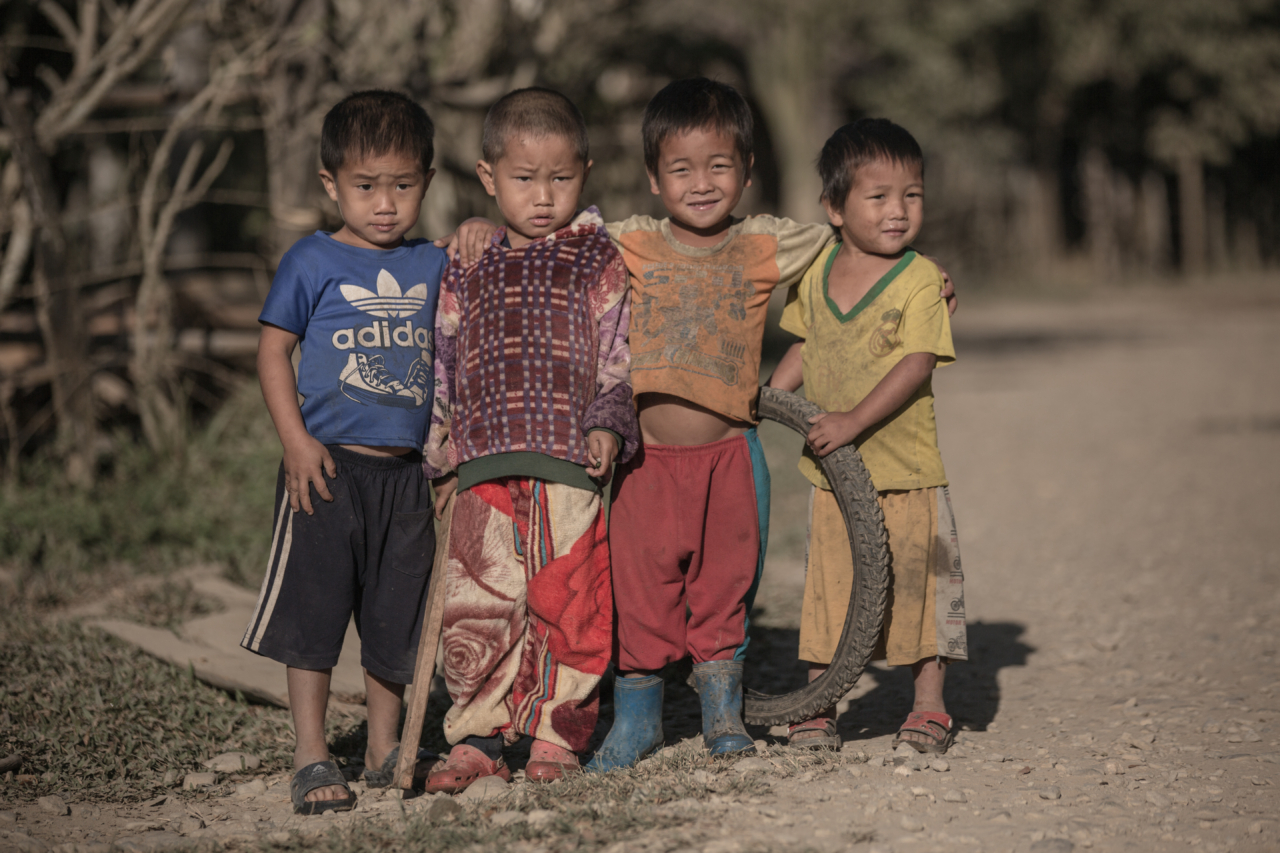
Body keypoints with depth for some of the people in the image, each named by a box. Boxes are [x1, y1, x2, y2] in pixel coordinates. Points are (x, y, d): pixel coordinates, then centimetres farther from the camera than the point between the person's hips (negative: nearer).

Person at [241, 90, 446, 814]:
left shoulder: (434, 266, 9)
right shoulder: (313, 262, -2)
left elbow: (448, 357, 20)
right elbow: (273, 353, -2)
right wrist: (297, 442, -11)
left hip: (407, 472, 4)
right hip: (330, 466, -4)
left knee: (396, 618, 10)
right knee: (314, 611, -2)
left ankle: (386, 751, 24)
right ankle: (312, 759, 6)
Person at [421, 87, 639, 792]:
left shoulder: (599, 261, 7)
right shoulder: (467, 271, 14)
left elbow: (618, 356, 5)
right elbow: (444, 365, 17)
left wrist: (607, 426, -10)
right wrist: (441, 456, 14)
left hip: (571, 465, -2)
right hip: (485, 465, 2)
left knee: (568, 603, -1)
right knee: (476, 606, -3)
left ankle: (556, 735, 12)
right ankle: (476, 739, 8)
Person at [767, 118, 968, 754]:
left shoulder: (922, 280, -11)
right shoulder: (814, 271, 4)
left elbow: (917, 365, -19)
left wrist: (853, 421, -25)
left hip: (905, 470, -4)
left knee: (918, 583, 3)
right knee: (827, 585, 9)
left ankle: (929, 707, 16)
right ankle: (818, 707, 19)